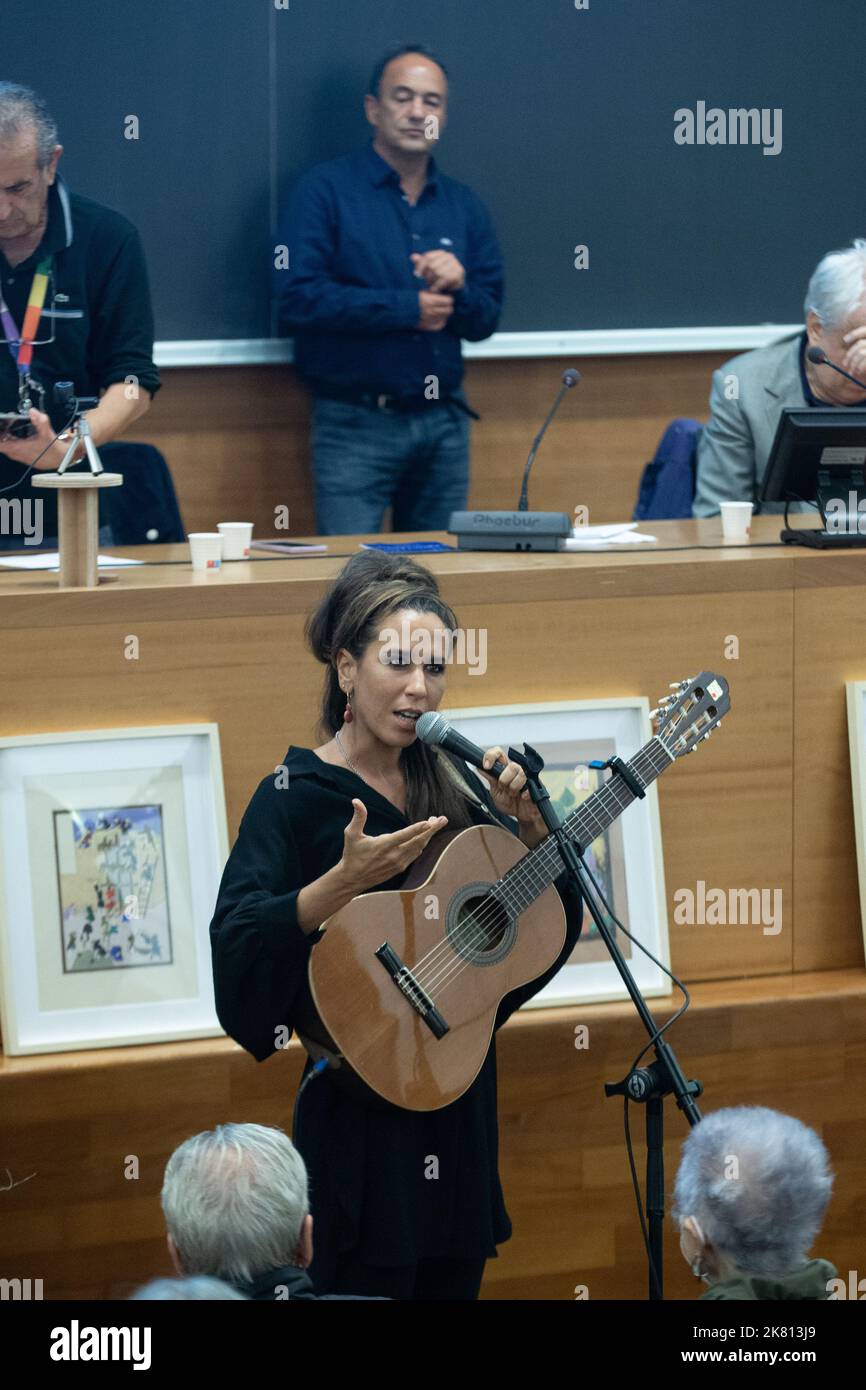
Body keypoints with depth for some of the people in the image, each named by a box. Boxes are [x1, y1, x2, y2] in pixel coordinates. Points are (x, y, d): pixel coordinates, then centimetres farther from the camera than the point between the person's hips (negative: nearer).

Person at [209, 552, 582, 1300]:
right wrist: (346, 880, -34)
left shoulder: (454, 783, 8)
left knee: (453, 1280, 12)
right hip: (363, 1118, -6)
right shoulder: (295, 797, -9)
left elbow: (553, 918, 11)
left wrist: (527, 824, -5)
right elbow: (237, 943, -23)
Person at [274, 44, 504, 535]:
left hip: (444, 421, 5)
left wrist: (458, 288, -11)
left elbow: (486, 319, 12)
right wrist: (406, 308, -13)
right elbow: (298, 297, -15)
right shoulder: (327, 191, -3)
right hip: (355, 422, -5)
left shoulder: (464, 205, 13)